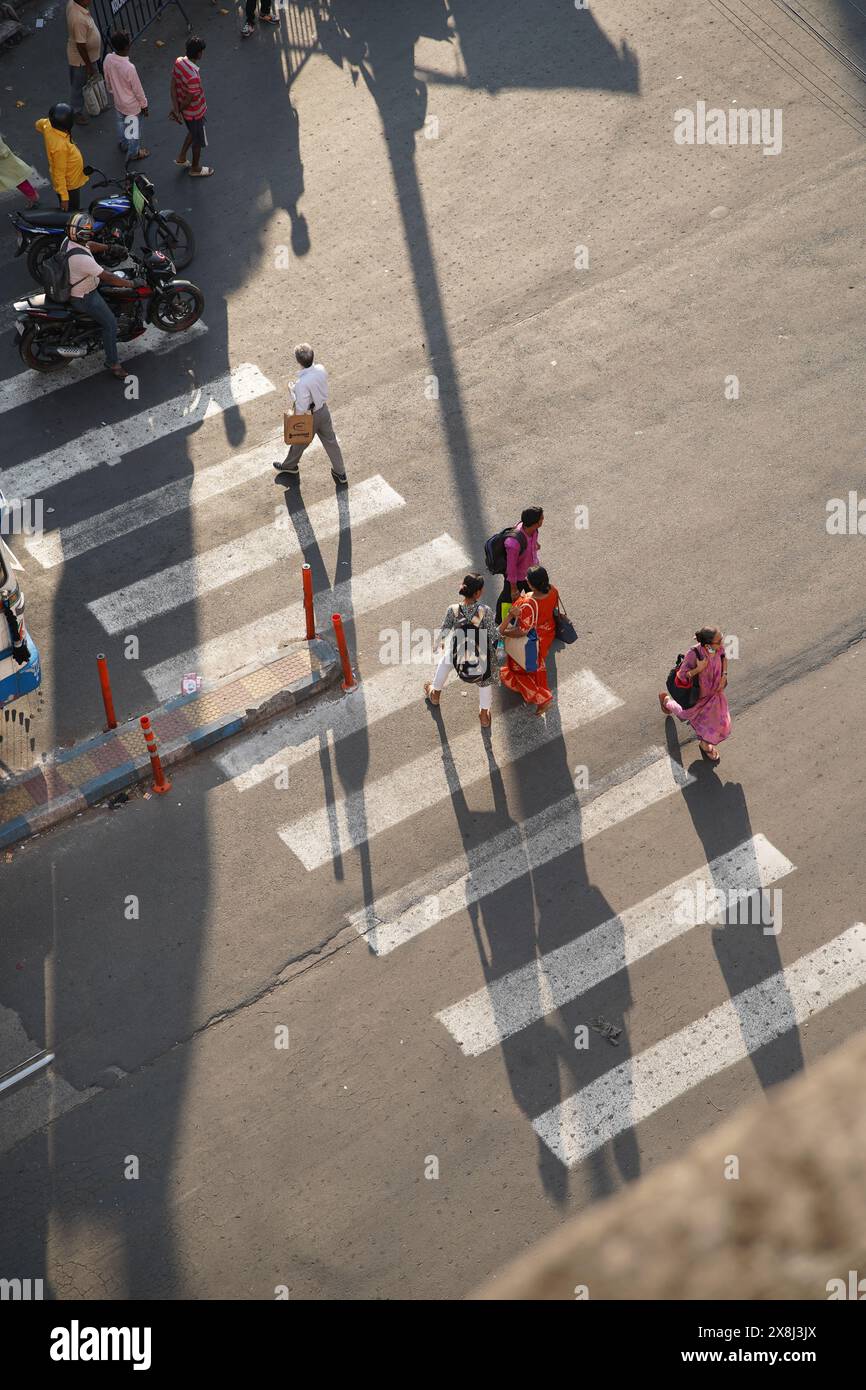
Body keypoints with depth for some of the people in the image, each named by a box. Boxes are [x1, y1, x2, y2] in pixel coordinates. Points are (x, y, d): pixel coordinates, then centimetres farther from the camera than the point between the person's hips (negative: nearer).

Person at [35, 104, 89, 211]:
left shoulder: (48, 125, -17)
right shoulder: (60, 146, -40)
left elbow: (39, 124, 10)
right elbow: (59, 173, -30)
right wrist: (64, 197, -21)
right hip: (68, 185, -8)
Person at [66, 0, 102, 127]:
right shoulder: (79, 19, -39)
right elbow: (80, 45, -31)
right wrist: (88, 65, -20)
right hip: (81, 59, -9)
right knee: (78, 85, 14)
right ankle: (76, 112, 35)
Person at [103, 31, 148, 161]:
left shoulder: (108, 59, -20)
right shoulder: (129, 68, -39)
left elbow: (107, 80, -1)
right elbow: (138, 89, -23)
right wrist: (144, 105, -6)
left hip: (117, 100, 6)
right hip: (131, 105, -6)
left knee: (121, 124, 31)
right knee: (132, 129, 20)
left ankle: (123, 145, 56)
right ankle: (133, 153, 42)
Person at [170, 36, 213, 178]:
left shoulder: (178, 62, -14)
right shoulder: (193, 75, -39)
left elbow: (173, 86, -8)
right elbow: (189, 99, -28)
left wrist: (176, 109, -10)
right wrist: (178, 110, -9)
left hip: (185, 111, 8)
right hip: (195, 113, -8)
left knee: (193, 132, 33)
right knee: (199, 140, 18)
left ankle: (182, 157, 47)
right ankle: (195, 169, 39)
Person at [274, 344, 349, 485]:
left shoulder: (302, 383, -38)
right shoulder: (321, 369, -17)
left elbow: (301, 408, -30)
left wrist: (293, 392, -14)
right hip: (324, 410, 5)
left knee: (300, 441, 23)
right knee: (331, 441, 21)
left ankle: (290, 466, 50)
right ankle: (340, 473, 34)